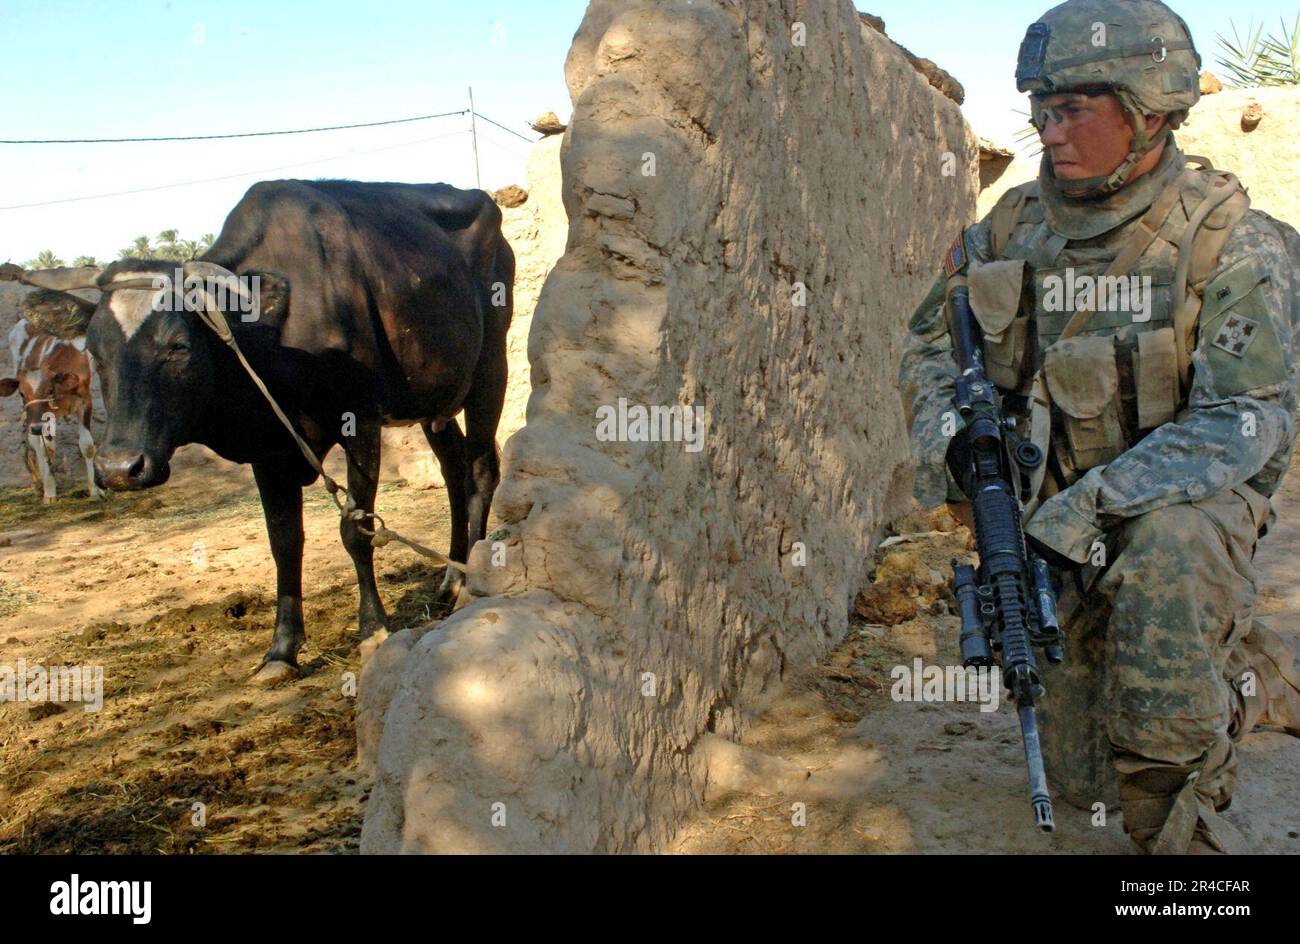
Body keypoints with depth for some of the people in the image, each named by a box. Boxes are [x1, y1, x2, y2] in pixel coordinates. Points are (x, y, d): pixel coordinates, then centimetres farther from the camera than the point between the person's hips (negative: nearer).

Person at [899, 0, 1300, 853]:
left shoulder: (1230, 244, -16)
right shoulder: (1013, 229, -3)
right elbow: (932, 345, 6)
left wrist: (1088, 506, -33)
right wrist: (948, 433, -16)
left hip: (1187, 501, -4)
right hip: (1053, 515, 5)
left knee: (1164, 560, -43)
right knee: (1081, 776, 11)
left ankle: (1183, 822, -21)